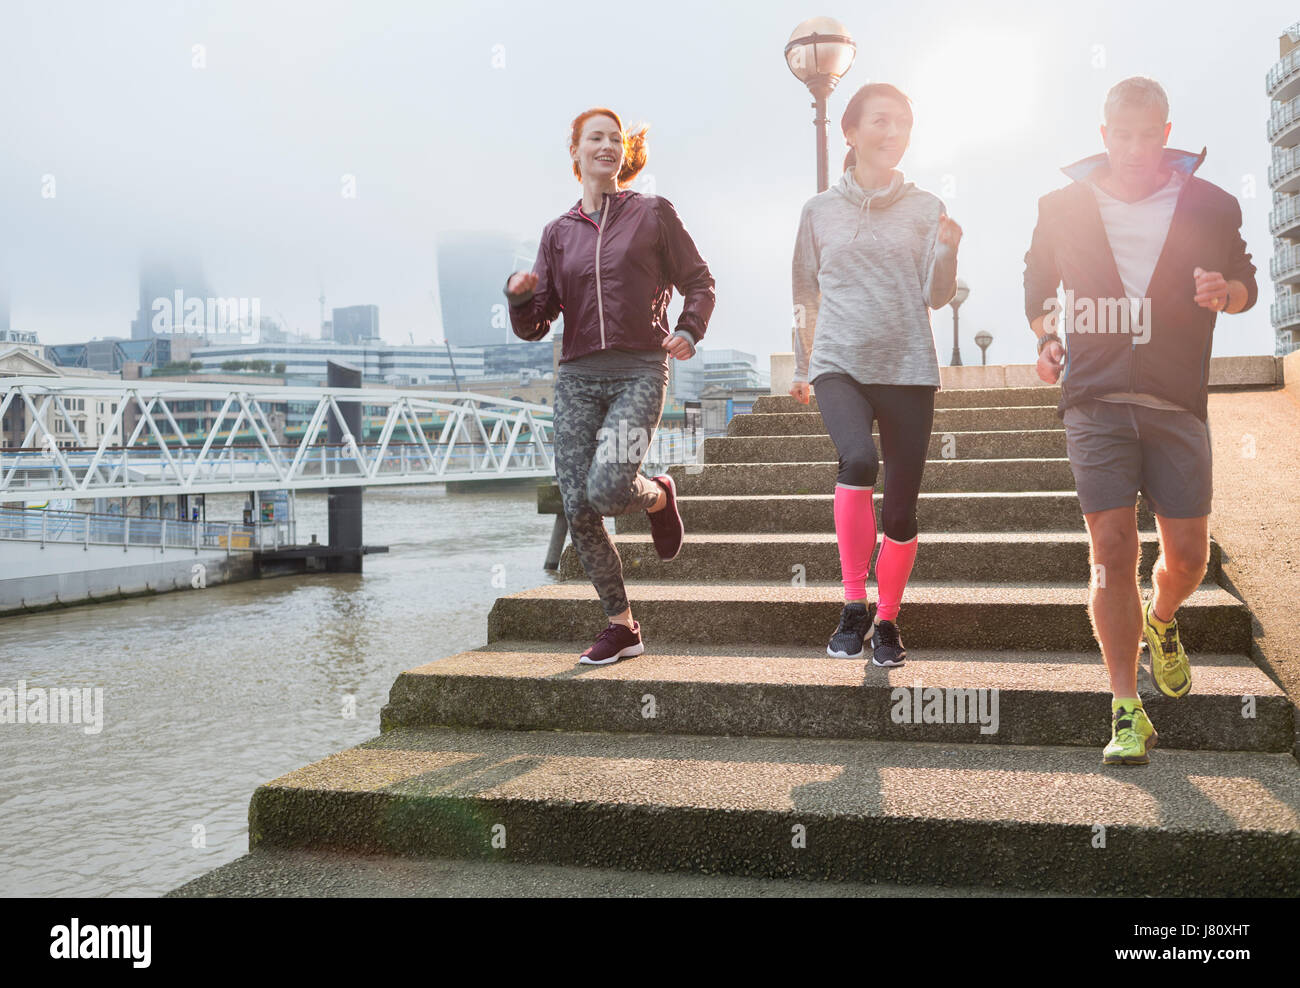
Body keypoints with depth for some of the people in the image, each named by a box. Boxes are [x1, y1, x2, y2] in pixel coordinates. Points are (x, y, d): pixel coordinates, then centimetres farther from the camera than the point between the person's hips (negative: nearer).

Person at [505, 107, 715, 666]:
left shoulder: (653, 214, 6)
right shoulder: (559, 233, 14)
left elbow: (698, 283, 13)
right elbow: (533, 326, 10)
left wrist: (688, 332, -5)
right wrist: (520, 294, -11)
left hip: (639, 372, -3)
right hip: (577, 377, 4)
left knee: (608, 489, -24)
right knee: (578, 509, -3)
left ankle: (658, 496, 14)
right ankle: (621, 626, 12)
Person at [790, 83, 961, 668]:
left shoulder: (926, 209, 9)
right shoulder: (819, 210, 11)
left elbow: (936, 297, 3)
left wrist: (947, 252, -16)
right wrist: (801, 367, 21)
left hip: (907, 368, 1)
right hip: (839, 365, -1)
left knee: (901, 508, 1)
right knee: (858, 458, -29)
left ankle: (886, 621, 19)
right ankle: (853, 605, -16)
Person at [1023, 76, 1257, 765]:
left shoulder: (1209, 206, 7)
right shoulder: (1064, 206, 7)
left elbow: (1246, 281, 18)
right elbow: (1037, 284, 21)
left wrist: (1225, 291, -5)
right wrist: (1047, 336, 2)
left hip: (1177, 403, 1)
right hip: (1094, 399, -1)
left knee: (1188, 556, 2)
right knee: (1111, 548, -8)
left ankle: (1160, 620, 39)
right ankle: (1126, 712, -2)